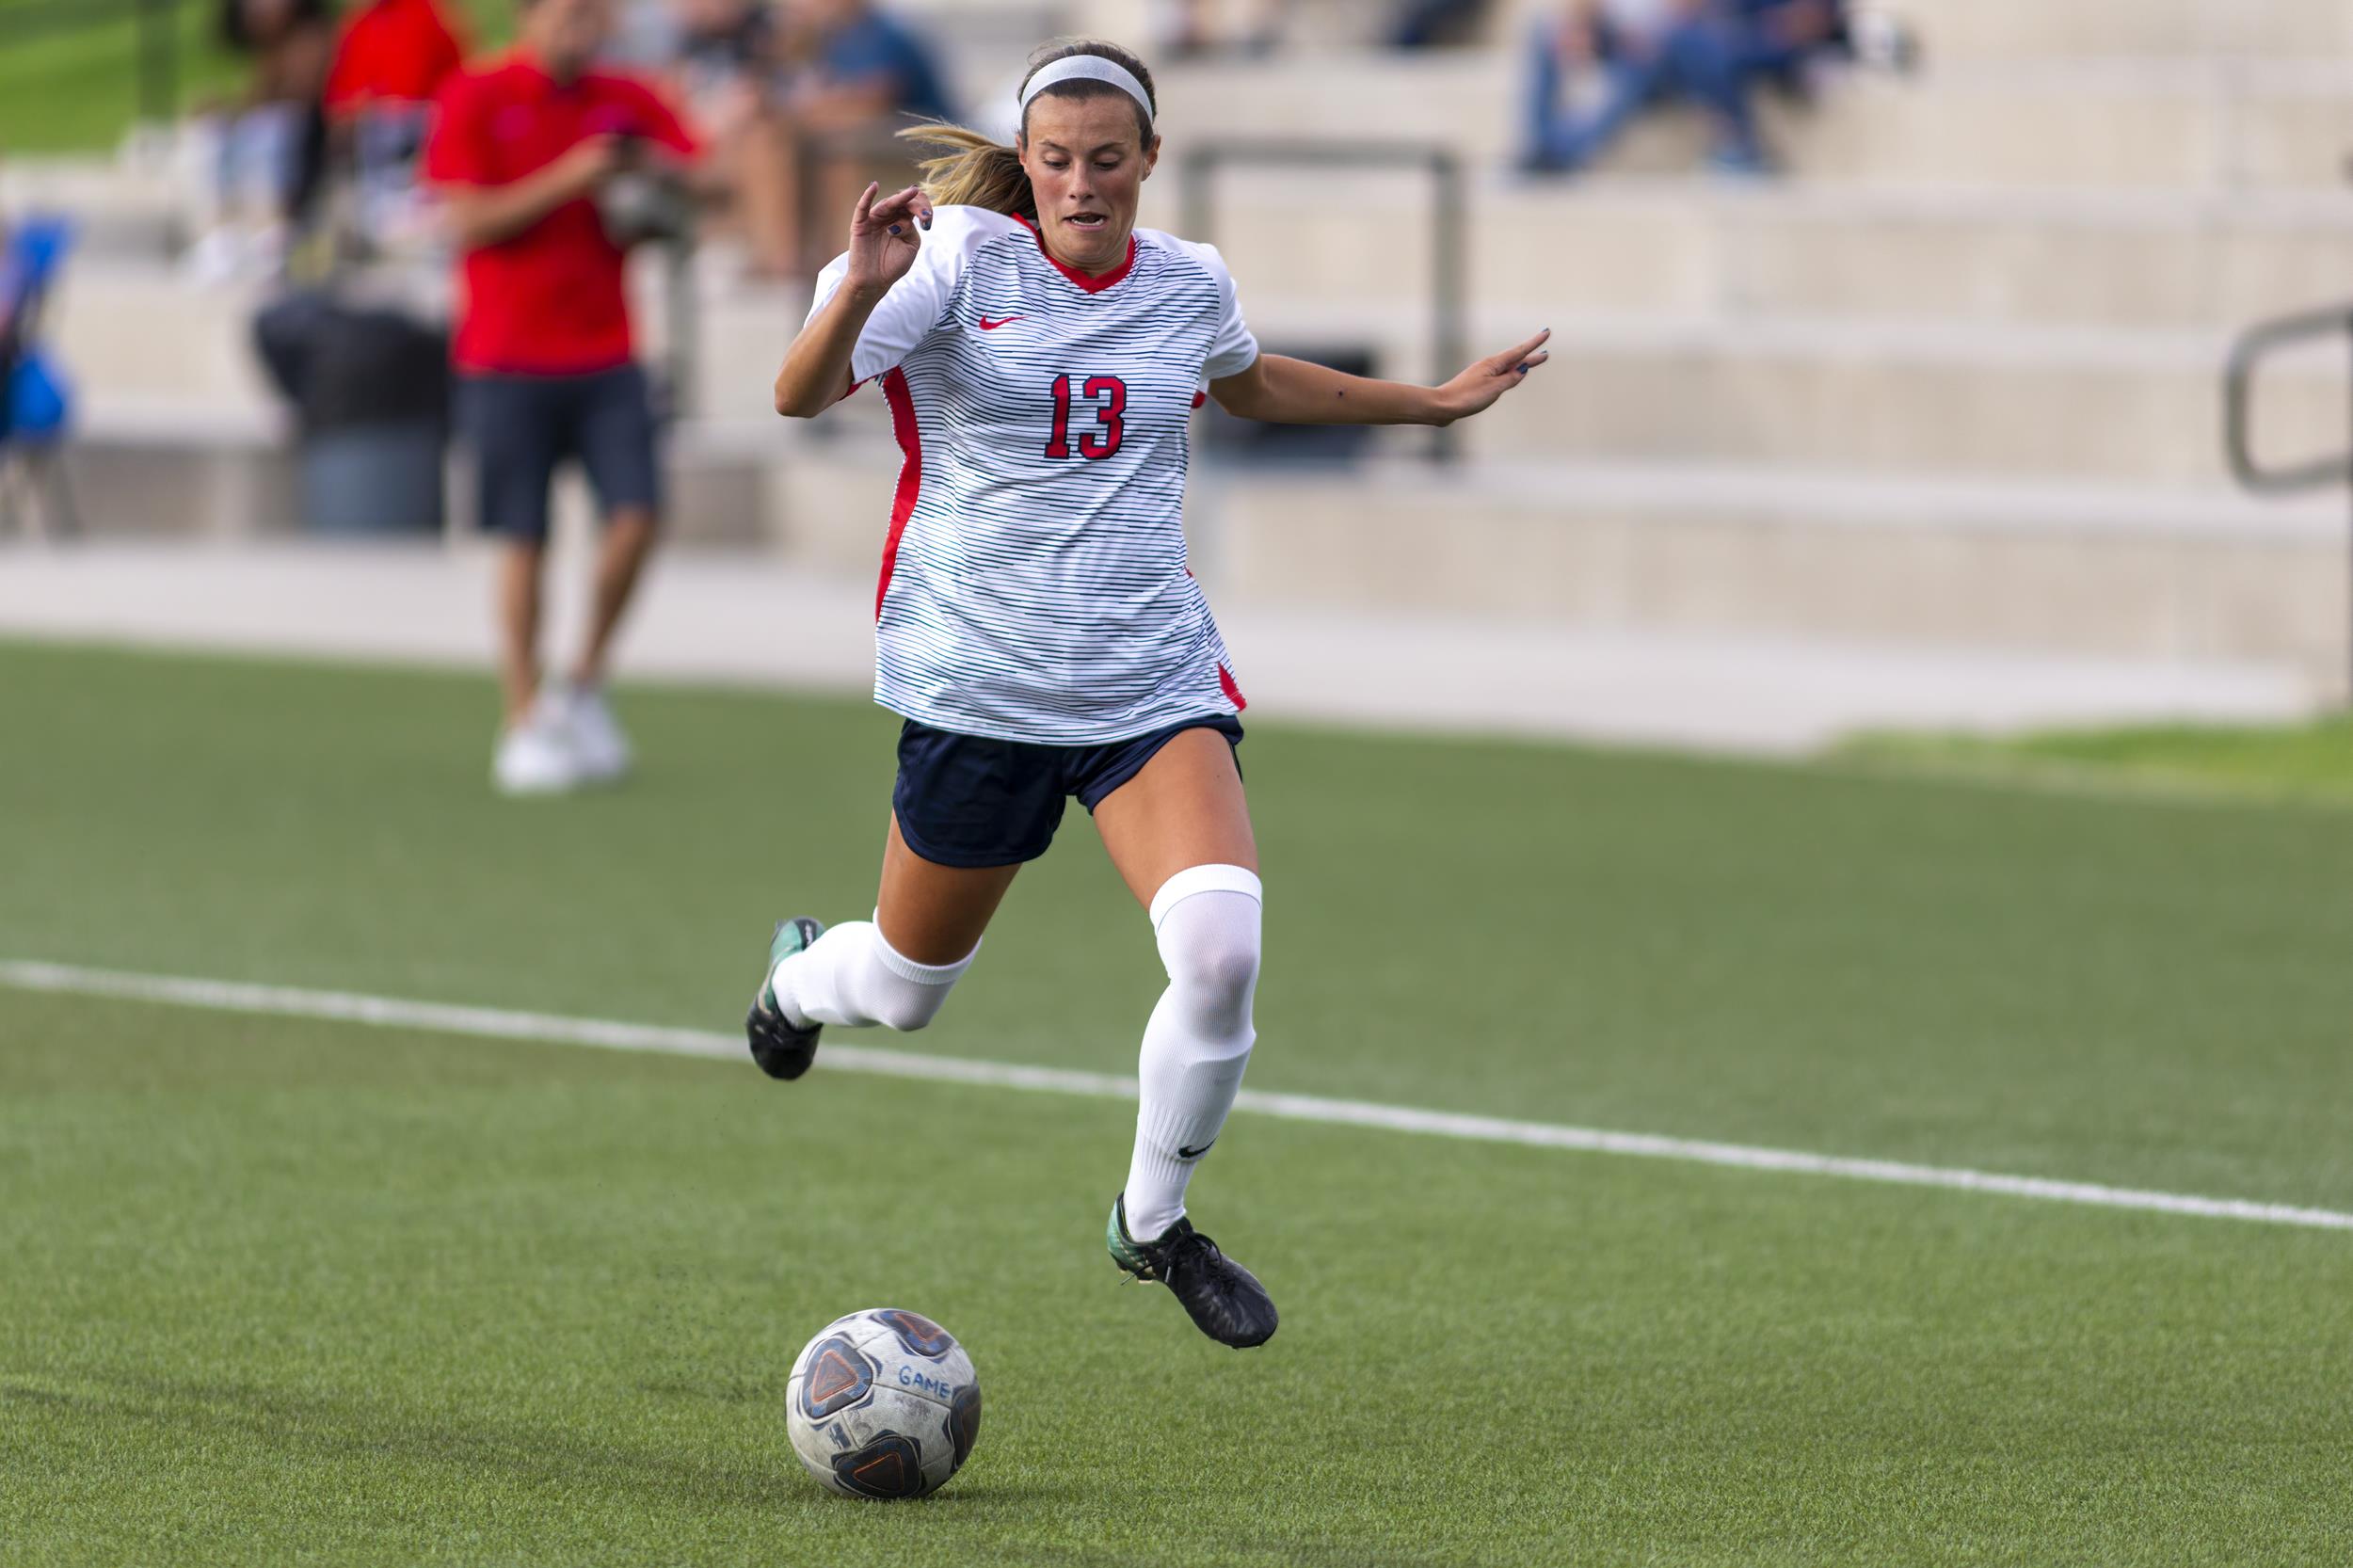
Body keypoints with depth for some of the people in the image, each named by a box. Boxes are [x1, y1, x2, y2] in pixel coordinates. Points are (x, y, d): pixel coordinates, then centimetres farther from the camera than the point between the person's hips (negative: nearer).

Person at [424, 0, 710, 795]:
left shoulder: (626, 101, 7)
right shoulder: (474, 100, -3)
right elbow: (468, 221, -10)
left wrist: (653, 166, -13)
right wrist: (568, 177, -17)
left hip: (605, 360, 3)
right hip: (508, 363, -3)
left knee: (636, 514, -11)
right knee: (524, 543, -1)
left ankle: (584, 686, 9)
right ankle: (525, 725, 8)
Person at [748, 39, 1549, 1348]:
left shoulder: (1189, 284, 3)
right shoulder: (961, 259, -10)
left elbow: (1254, 386, 28)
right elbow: (800, 396, -22)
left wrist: (1435, 402, 28)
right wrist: (861, 289, -41)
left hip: (1154, 684, 2)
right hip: (979, 687, -2)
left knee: (1222, 948, -22)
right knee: (907, 988, 13)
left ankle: (1155, 1221, 1)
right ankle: (803, 974, 53)